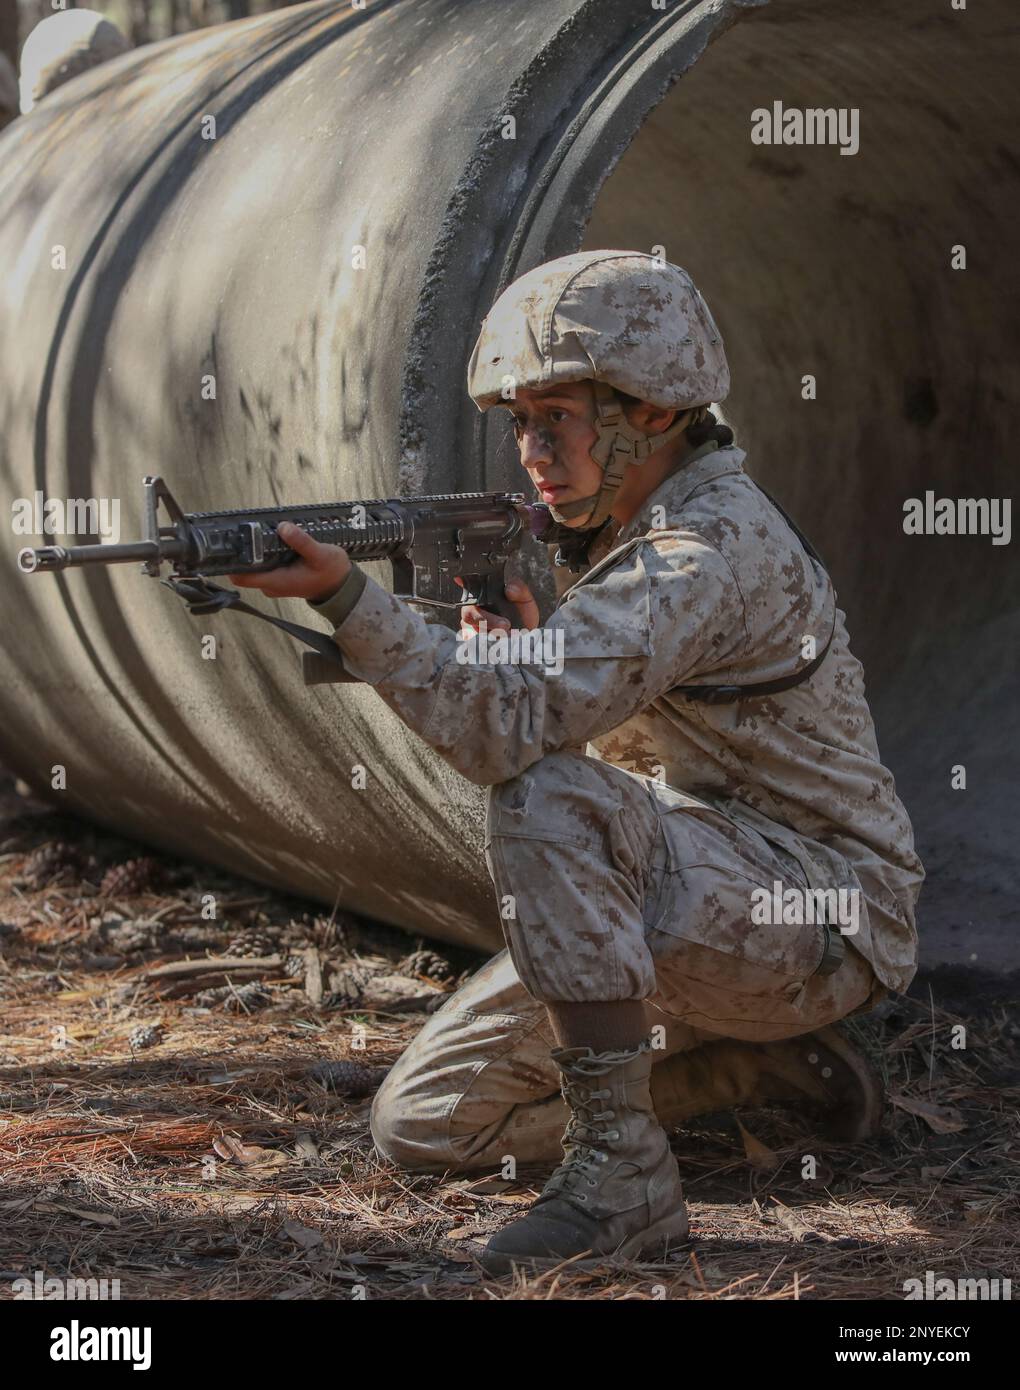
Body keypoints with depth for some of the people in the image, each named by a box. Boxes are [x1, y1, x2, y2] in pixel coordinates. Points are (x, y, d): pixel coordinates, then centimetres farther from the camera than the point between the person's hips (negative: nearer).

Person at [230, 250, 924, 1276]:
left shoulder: (716, 547, -22)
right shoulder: (622, 530, 9)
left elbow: (512, 731, -34)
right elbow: (579, 722, 13)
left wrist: (345, 596, -41)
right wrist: (522, 642, -6)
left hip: (820, 916, -10)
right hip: (697, 911, 10)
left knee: (549, 798, -34)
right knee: (421, 1122, 3)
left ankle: (620, 1173, -27)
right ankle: (769, 1059, 11)